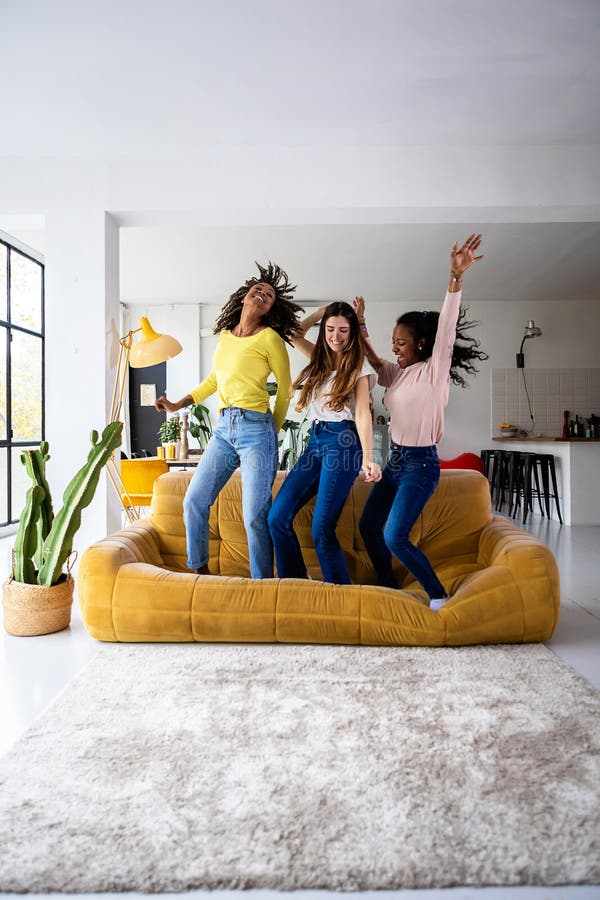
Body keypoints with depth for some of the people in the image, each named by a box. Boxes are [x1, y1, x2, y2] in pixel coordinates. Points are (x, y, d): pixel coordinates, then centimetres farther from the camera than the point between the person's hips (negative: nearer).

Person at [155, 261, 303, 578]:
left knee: (255, 516, -6)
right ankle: (200, 569, 27)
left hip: (256, 430, -6)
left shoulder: (269, 338, -4)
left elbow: (285, 389, 4)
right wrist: (177, 405, 22)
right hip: (223, 429, 7)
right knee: (194, 502, 8)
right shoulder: (225, 335, 14)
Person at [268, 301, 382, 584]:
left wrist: (367, 458, -20)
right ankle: (295, 583, 12)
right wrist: (321, 311, 18)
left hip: (343, 442, -6)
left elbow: (362, 413, -9)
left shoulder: (358, 365, 1)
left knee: (321, 529, -12)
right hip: (315, 441, 7)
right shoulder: (320, 358, 18)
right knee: (277, 517, -2)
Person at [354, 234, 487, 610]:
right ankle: (389, 588, 28)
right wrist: (361, 324, 14)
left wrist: (457, 277, -33)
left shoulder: (434, 371, -10)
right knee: (369, 526, 12)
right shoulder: (398, 374, 9)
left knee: (394, 536, -14)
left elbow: (447, 329, -23)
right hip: (395, 461, 9)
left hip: (420, 464, -8)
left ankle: (438, 594, 5)